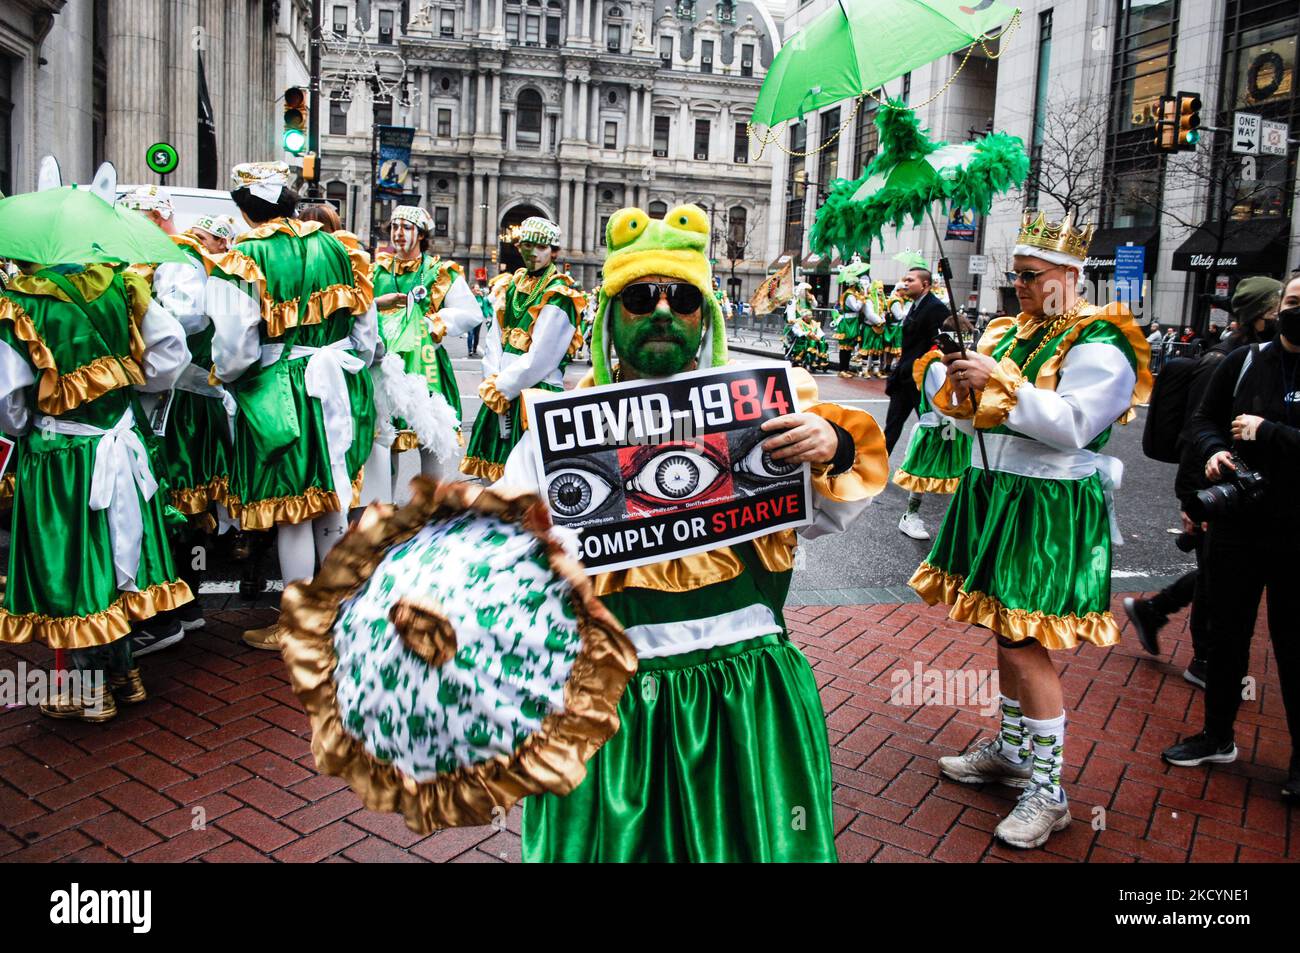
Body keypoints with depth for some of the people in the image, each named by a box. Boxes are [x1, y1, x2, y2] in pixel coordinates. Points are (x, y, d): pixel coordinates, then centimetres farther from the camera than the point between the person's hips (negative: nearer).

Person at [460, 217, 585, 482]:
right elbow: (495, 339, 10)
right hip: (502, 393, 7)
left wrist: (501, 388, -9)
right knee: (493, 474, 11)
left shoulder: (558, 296, -8)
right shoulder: (511, 286, 14)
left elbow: (539, 358, -14)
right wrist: (493, 383, -4)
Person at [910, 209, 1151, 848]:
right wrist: (962, 383, -4)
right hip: (996, 495, 8)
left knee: (1025, 644, -7)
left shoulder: (1098, 344, -9)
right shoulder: (1009, 333, 13)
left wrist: (1000, 382, -23)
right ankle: (1011, 749, 33)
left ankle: (1047, 792, 7)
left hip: (1052, 510, -7)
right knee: (1004, 631, 16)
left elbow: (1074, 425, -22)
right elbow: (980, 414, 17)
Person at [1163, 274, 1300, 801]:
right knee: (1226, 633, 15)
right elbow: (1201, 421, 9)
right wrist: (1214, 450, -10)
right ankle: (1217, 737, 32)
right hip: (1236, 524, 3)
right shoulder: (1243, 362, 3)